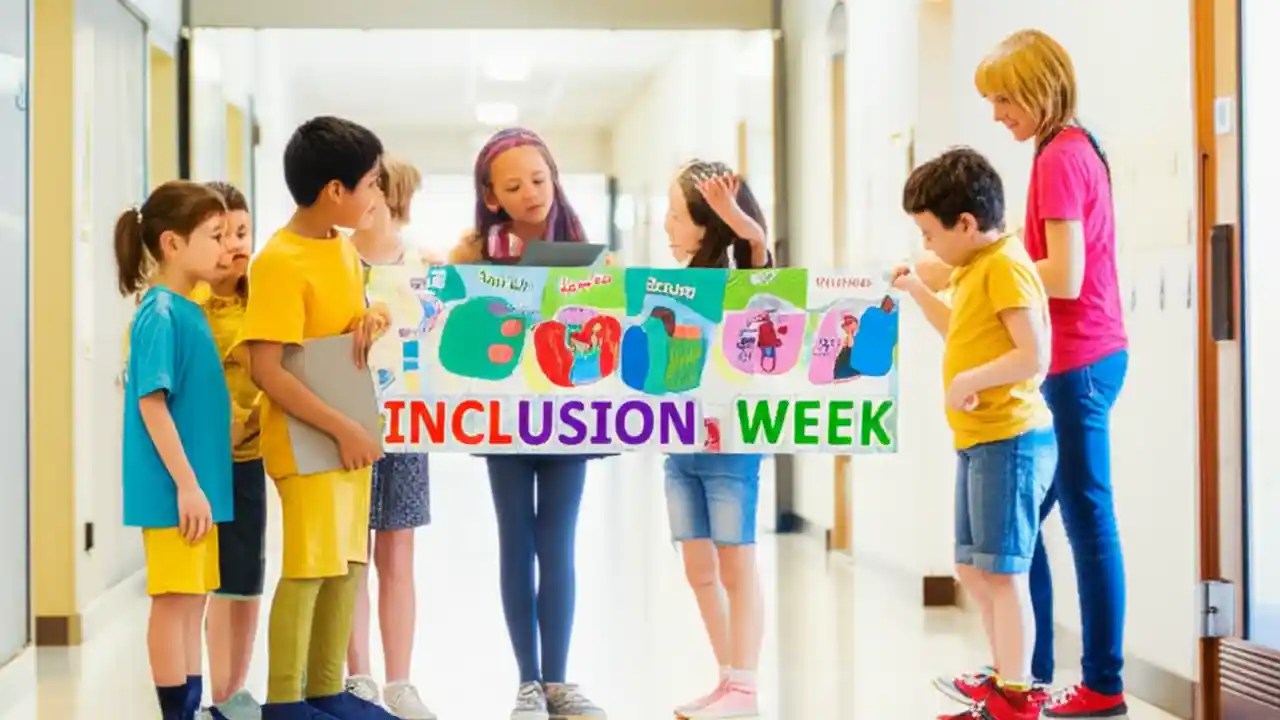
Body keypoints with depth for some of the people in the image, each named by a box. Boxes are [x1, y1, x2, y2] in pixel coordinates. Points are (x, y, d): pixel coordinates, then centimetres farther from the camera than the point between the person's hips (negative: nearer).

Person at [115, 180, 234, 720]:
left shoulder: (189, 310, 12)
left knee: (192, 603, 13)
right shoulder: (160, 313, -14)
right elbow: (151, 403, -18)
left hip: (199, 484, 9)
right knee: (173, 602, -2)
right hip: (175, 489, -9)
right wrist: (185, 484, -19)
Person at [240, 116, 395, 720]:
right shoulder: (279, 262, -19)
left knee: (347, 564, 12)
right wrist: (341, 428, -22)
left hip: (351, 431, 8)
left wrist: (372, 319, -2)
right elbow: (266, 371, -23)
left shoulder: (344, 246, 7)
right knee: (308, 567, -4)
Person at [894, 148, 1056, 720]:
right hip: (980, 442, 11)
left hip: (1010, 441, -11)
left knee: (1001, 572, -6)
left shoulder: (1005, 266, -17)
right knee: (973, 568, 17)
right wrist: (917, 292, 22)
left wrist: (969, 380, -21)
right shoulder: (975, 269, 13)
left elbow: (1034, 356, -25)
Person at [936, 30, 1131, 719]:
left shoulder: (1058, 158, -14)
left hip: (1076, 364, -10)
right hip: (1082, 359, 10)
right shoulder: (1079, 148, 15)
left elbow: (1064, 278, -20)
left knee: (1086, 521, -3)